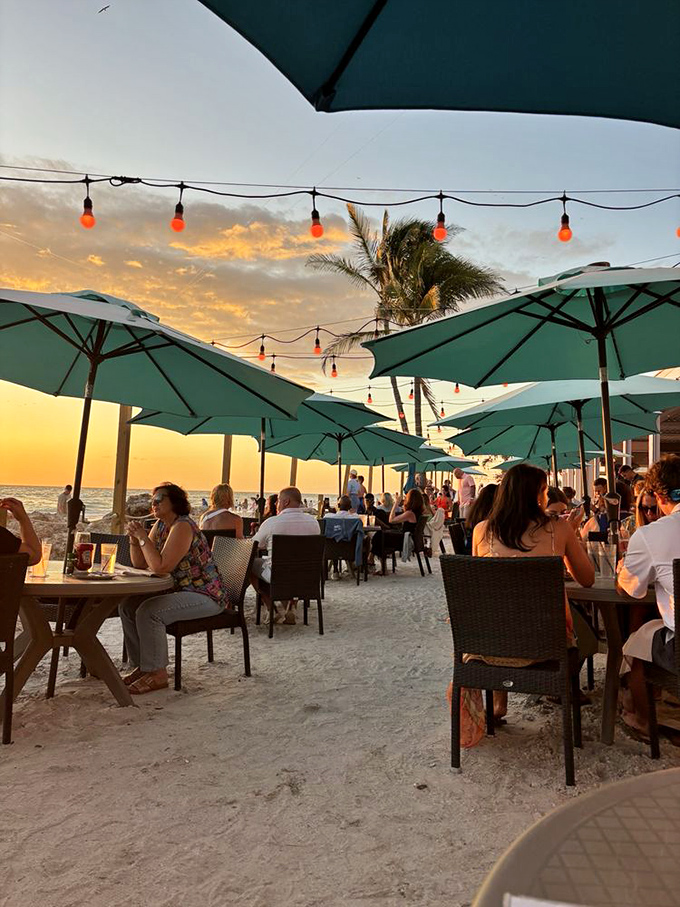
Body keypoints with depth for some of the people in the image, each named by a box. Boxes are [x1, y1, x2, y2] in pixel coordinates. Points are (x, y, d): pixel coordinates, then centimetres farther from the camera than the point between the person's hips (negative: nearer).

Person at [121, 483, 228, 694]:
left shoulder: (183, 527, -20)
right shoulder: (160, 525, 10)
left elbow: (161, 567, -27)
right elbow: (140, 564, 10)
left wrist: (143, 537, -20)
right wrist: (134, 538, -6)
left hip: (206, 595, -10)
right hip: (181, 590, 10)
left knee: (148, 612, -26)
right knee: (127, 605, 4)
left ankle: (157, 674, -9)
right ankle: (142, 666, 14)